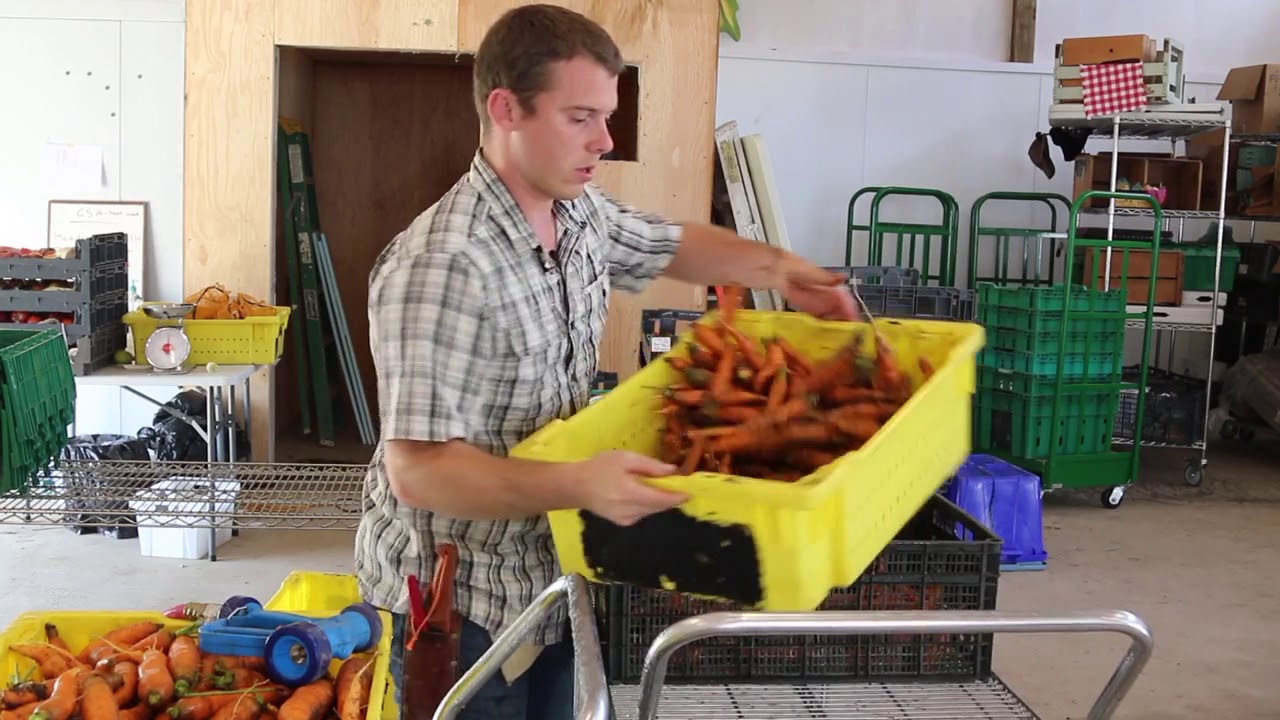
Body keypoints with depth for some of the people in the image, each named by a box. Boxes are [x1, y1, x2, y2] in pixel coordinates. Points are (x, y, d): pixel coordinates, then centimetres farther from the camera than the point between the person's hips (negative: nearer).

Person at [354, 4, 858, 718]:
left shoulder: (582, 211, -1)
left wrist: (776, 267, 4)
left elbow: (671, 244, 20)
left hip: (548, 574, 8)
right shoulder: (442, 265, -28)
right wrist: (577, 485, -41)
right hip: (454, 602, -8)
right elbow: (417, 470, -31)